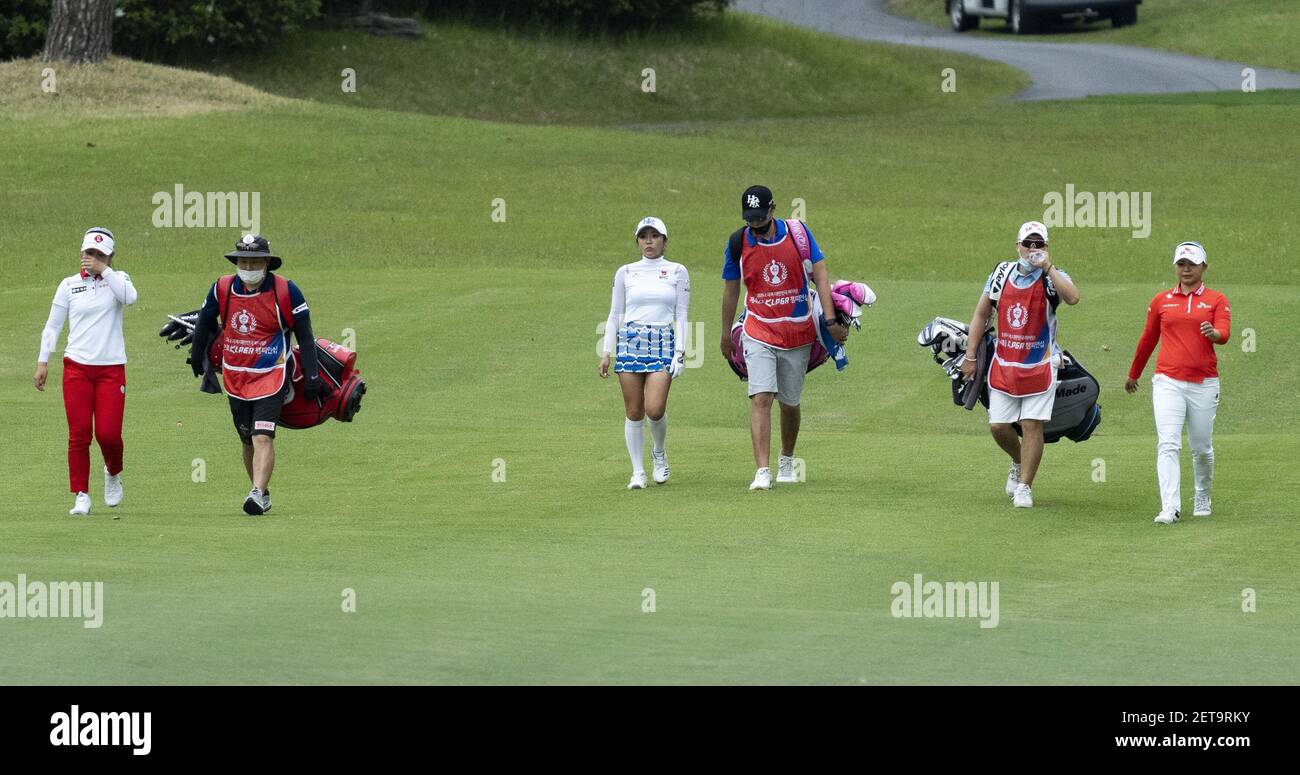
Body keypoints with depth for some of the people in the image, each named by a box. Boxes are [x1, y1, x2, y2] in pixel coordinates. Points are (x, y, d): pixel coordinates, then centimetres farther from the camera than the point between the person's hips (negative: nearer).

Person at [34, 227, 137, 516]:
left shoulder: (117, 279, 5)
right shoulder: (69, 285, 8)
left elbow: (130, 297, -18)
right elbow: (53, 325, 11)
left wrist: (103, 270, -17)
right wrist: (43, 362, 4)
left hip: (111, 367, -1)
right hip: (77, 367, 1)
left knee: (108, 433, -6)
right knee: (79, 434, -5)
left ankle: (113, 473, 25)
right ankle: (81, 496, 2)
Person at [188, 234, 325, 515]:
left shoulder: (285, 292, -10)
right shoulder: (222, 289, -2)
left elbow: (304, 334, -2)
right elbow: (205, 323, 17)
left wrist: (311, 376, -4)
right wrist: (197, 357, 29)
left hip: (271, 377, -4)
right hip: (235, 377, 4)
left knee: (262, 437, -18)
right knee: (248, 442, 12)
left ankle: (257, 494, -25)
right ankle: (263, 494, 26)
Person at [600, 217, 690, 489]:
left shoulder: (677, 272, 7)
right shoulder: (625, 272, 10)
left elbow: (681, 316, 5)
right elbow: (615, 315, 12)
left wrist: (680, 352, -4)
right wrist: (606, 352, 5)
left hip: (662, 343, -2)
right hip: (630, 342, 2)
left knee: (655, 409, -15)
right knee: (633, 412, 0)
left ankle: (659, 451, 15)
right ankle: (638, 472, 9)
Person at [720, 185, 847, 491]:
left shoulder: (798, 233, -5)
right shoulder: (738, 242, -3)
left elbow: (820, 275, -4)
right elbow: (730, 291, 8)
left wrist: (831, 321, -12)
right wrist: (726, 334, 14)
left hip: (798, 333, 1)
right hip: (759, 335, -1)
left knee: (790, 403, 10)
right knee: (761, 399, -16)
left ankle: (787, 461, 34)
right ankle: (762, 471, -21)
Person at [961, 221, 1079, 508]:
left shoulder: (1052, 278, -7)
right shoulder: (1002, 274, 3)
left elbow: (1072, 298, -30)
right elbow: (981, 315, 11)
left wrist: (1047, 267, -27)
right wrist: (970, 357, 9)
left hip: (1040, 364, -3)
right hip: (1003, 364, 3)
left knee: (1032, 425, -3)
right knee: (998, 426, 4)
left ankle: (1024, 486, 7)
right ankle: (1019, 463, 33)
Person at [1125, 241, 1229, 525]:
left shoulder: (1216, 300, 5)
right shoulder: (1161, 301, 10)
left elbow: (1224, 333, -11)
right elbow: (1148, 339, 21)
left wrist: (1213, 333, -35)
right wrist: (1133, 374, 30)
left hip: (1204, 383, 0)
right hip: (1168, 382, 0)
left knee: (1202, 448, 9)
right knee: (1168, 445, -14)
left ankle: (1202, 498, 33)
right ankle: (1170, 508, -21)